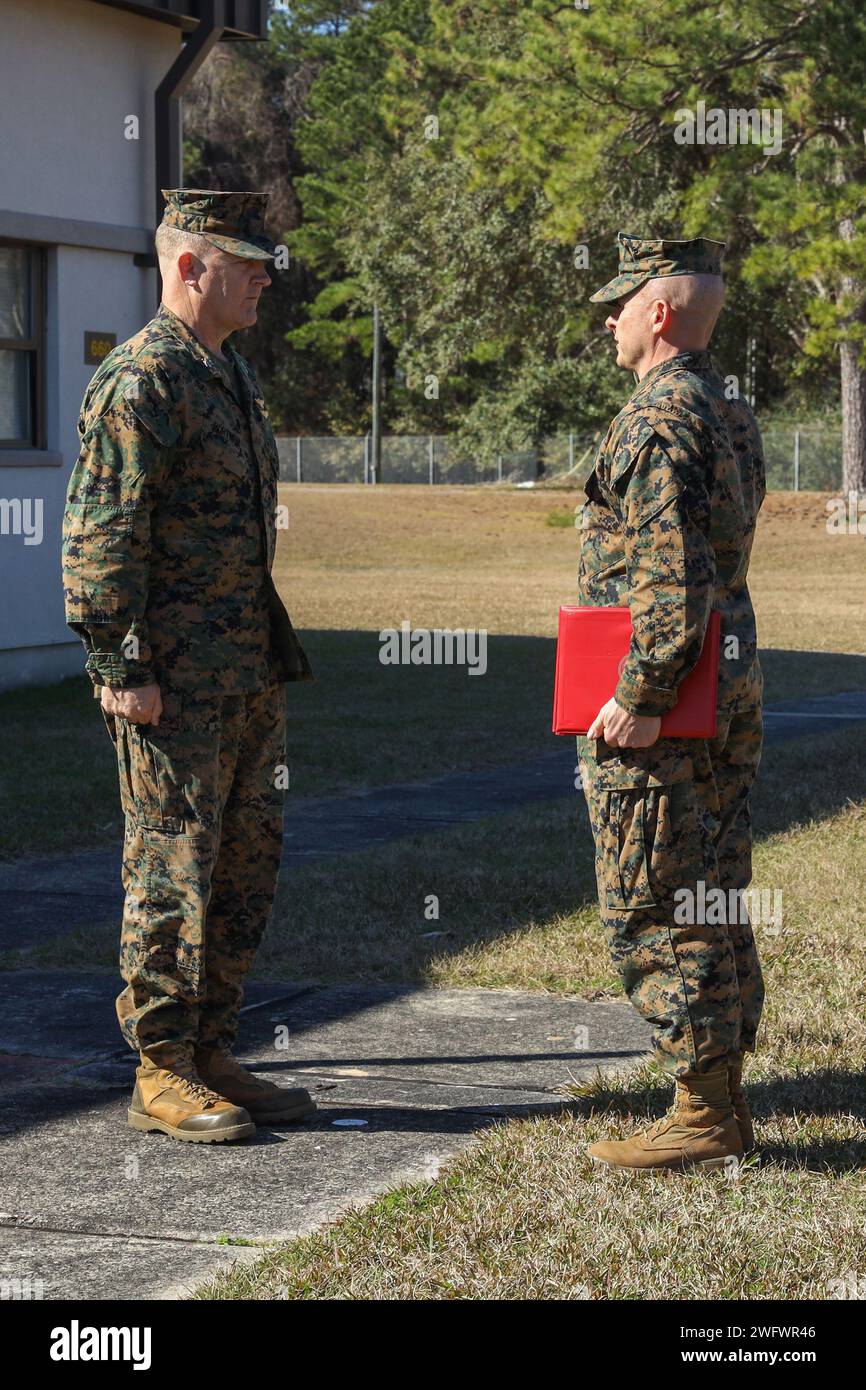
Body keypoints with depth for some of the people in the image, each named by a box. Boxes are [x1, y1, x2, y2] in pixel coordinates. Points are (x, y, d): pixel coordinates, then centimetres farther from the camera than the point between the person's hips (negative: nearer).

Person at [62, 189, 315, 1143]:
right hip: (174, 681, -9)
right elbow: (98, 536, -18)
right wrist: (120, 669, -20)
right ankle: (161, 1077, 5)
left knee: (246, 868, 12)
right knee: (173, 873, -3)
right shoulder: (139, 383, -14)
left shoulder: (231, 375, 16)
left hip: (248, 673, 9)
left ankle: (211, 1058, 20)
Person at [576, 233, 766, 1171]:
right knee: (713, 902, 13)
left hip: (658, 709, -10)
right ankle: (722, 1102, 19)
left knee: (654, 912, -4)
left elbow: (674, 573, -25)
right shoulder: (732, 412, 15)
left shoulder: (657, 420, -17)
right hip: (731, 690, 10)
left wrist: (639, 698, -22)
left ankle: (700, 1118, -1)